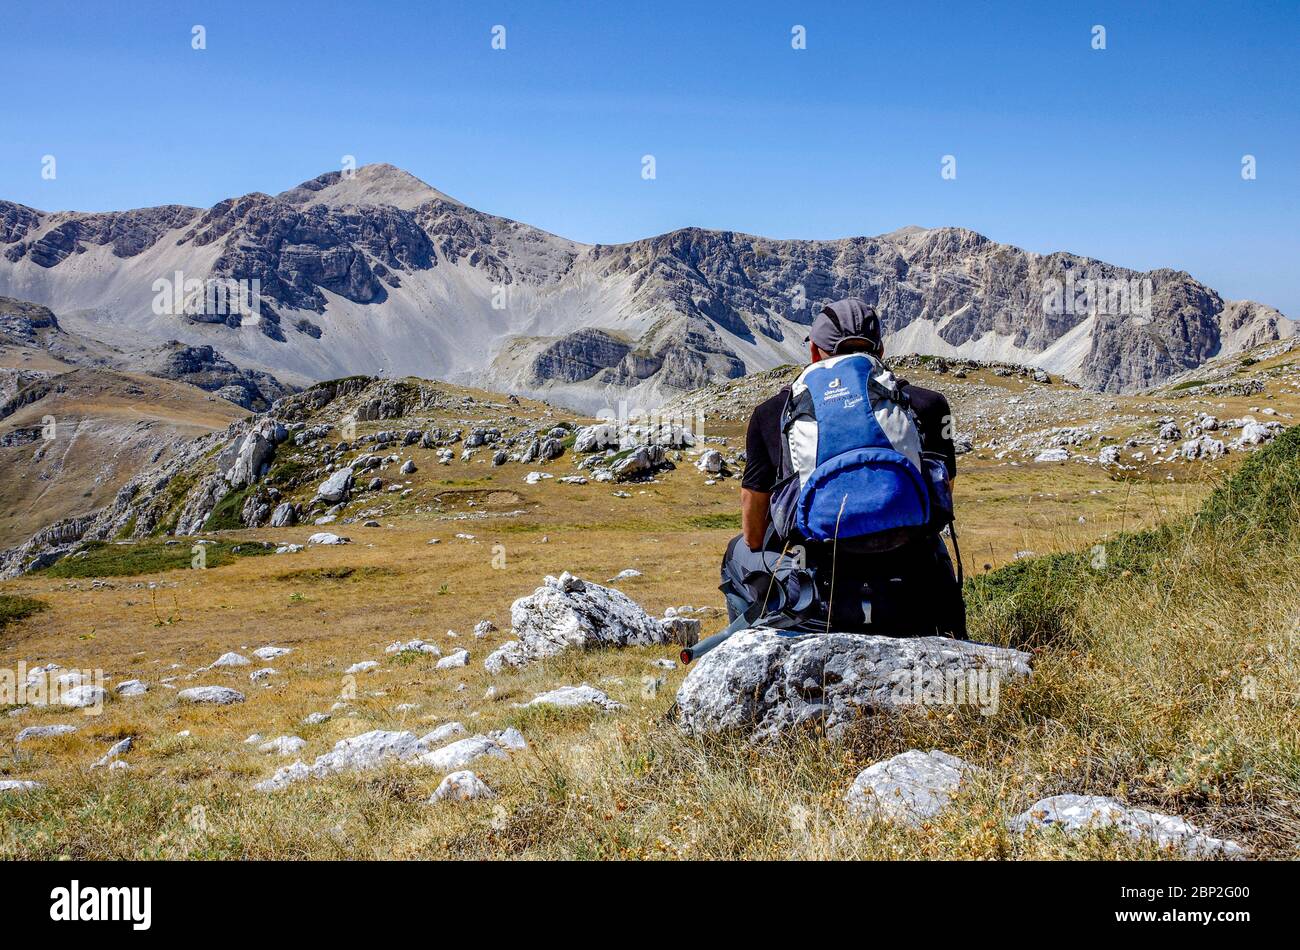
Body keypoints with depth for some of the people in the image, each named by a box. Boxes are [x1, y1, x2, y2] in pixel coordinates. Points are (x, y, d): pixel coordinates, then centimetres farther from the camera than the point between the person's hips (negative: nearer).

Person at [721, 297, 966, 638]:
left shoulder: (771, 412, 4)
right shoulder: (927, 405, 5)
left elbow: (753, 534, 10)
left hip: (810, 605, 0)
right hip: (908, 610, 1)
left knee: (739, 551, 31)